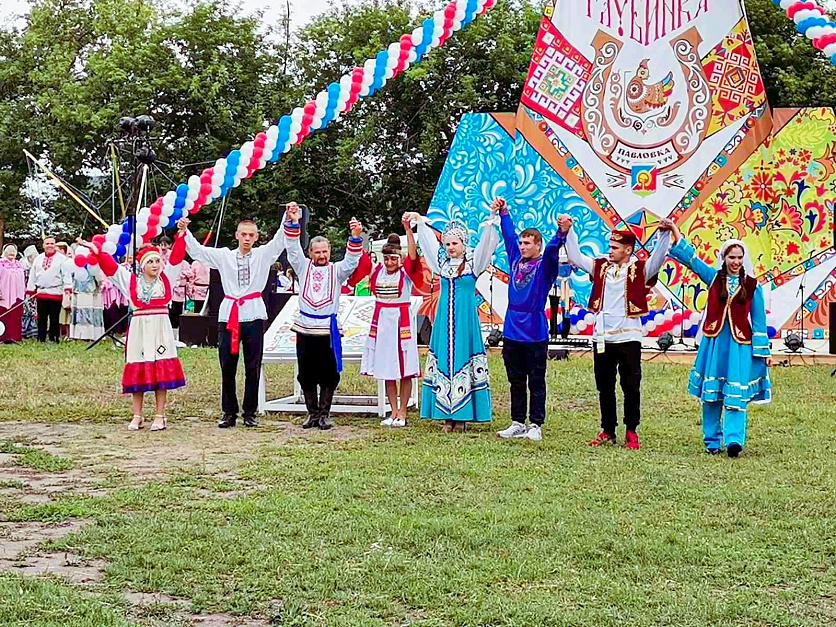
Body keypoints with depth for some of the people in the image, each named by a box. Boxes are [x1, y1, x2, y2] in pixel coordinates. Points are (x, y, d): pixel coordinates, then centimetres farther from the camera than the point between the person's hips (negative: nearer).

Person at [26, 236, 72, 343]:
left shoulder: (62, 258, 0)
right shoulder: (38, 259, 14)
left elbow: (67, 274, -6)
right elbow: (33, 275, 16)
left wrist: (68, 288, -16)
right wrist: (30, 290, 12)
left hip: (55, 293, -4)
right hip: (40, 293, 4)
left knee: (54, 318, 0)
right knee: (41, 318, 7)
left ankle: (53, 338, 6)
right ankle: (41, 339, 13)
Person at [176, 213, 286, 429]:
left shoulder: (263, 255, 7)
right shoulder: (224, 256, 9)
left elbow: (279, 241, -4)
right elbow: (197, 251, 6)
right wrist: (184, 231, -6)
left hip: (254, 315, -1)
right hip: (229, 315, 1)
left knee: (253, 368, 3)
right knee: (227, 367, 4)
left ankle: (250, 413, 11)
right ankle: (229, 412, 11)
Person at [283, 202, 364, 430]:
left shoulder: (337, 270, 8)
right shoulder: (303, 267, 10)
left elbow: (351, 260, -8)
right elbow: (292, 248, -2)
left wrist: (356, 236, -26)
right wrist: (292, 222, -17)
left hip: (328, 330, -1)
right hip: (305, 328, 1)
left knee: (328, 375, 1)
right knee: (307, 375, 6)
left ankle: (324, 414, 10)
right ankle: (312, 413, 16)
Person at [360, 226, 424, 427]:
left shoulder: (406, 271, -7)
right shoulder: (378, 271, 7)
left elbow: (413, 255, -24)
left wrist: (408, 229, -34)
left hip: (401, 319, -5)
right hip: (382, 320, 5)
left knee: (404, 370, -1)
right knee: (386, 370, 8)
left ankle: (402, 413, 5)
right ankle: (394, 411, 15)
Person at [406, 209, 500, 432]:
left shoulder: (473, 263, 1)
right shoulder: (442, 263, 11)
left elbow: (485, 244, -10)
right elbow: (428, 240, 22)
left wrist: (491, 222, -22)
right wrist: (420, 221, 26)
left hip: (465, 320, -4)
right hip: (444, 320, 4)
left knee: (463, 360, -3)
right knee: (443, 361, 2)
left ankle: (462, 415, 1)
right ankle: (447, 415, 6)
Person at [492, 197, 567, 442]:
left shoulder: (545, 266, -4)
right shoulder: (516, 260, 10)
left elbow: (552, 250, -22)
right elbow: (509, 235, 19)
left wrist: (561, 233, -39)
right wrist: (503, 213, 20)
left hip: (535, 333, -6)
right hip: (512, 331, 6)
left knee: (536, 382, 2)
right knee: (516, 382, 12)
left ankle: (535, 426, 7)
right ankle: (517, 423, 20)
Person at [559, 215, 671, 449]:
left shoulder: (640, 270, -2)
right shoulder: (600, 266, 8)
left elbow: (658, 258, -16)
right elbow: (575, 256, 10)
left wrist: (664, 234, -30)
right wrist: (568, 232, 0)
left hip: (628, 339, -4)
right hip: (602, 337, 4)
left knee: (631, 388, 2)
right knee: (605, 388, 11)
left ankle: (631, 432, 13)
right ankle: (608, 431, 20)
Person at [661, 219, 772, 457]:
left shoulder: (752, 285, 3)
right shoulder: (714, 277, 7)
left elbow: (759, 319, 5)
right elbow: (690, 258, 5)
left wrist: (764, 350, 3)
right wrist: (674, 230, -2)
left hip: (740, 345, -2)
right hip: (714, 342, 2)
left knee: (736, 395, -10)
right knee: (711, 394, 5)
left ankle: (734, 440, -17)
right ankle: (712, 441, 14)